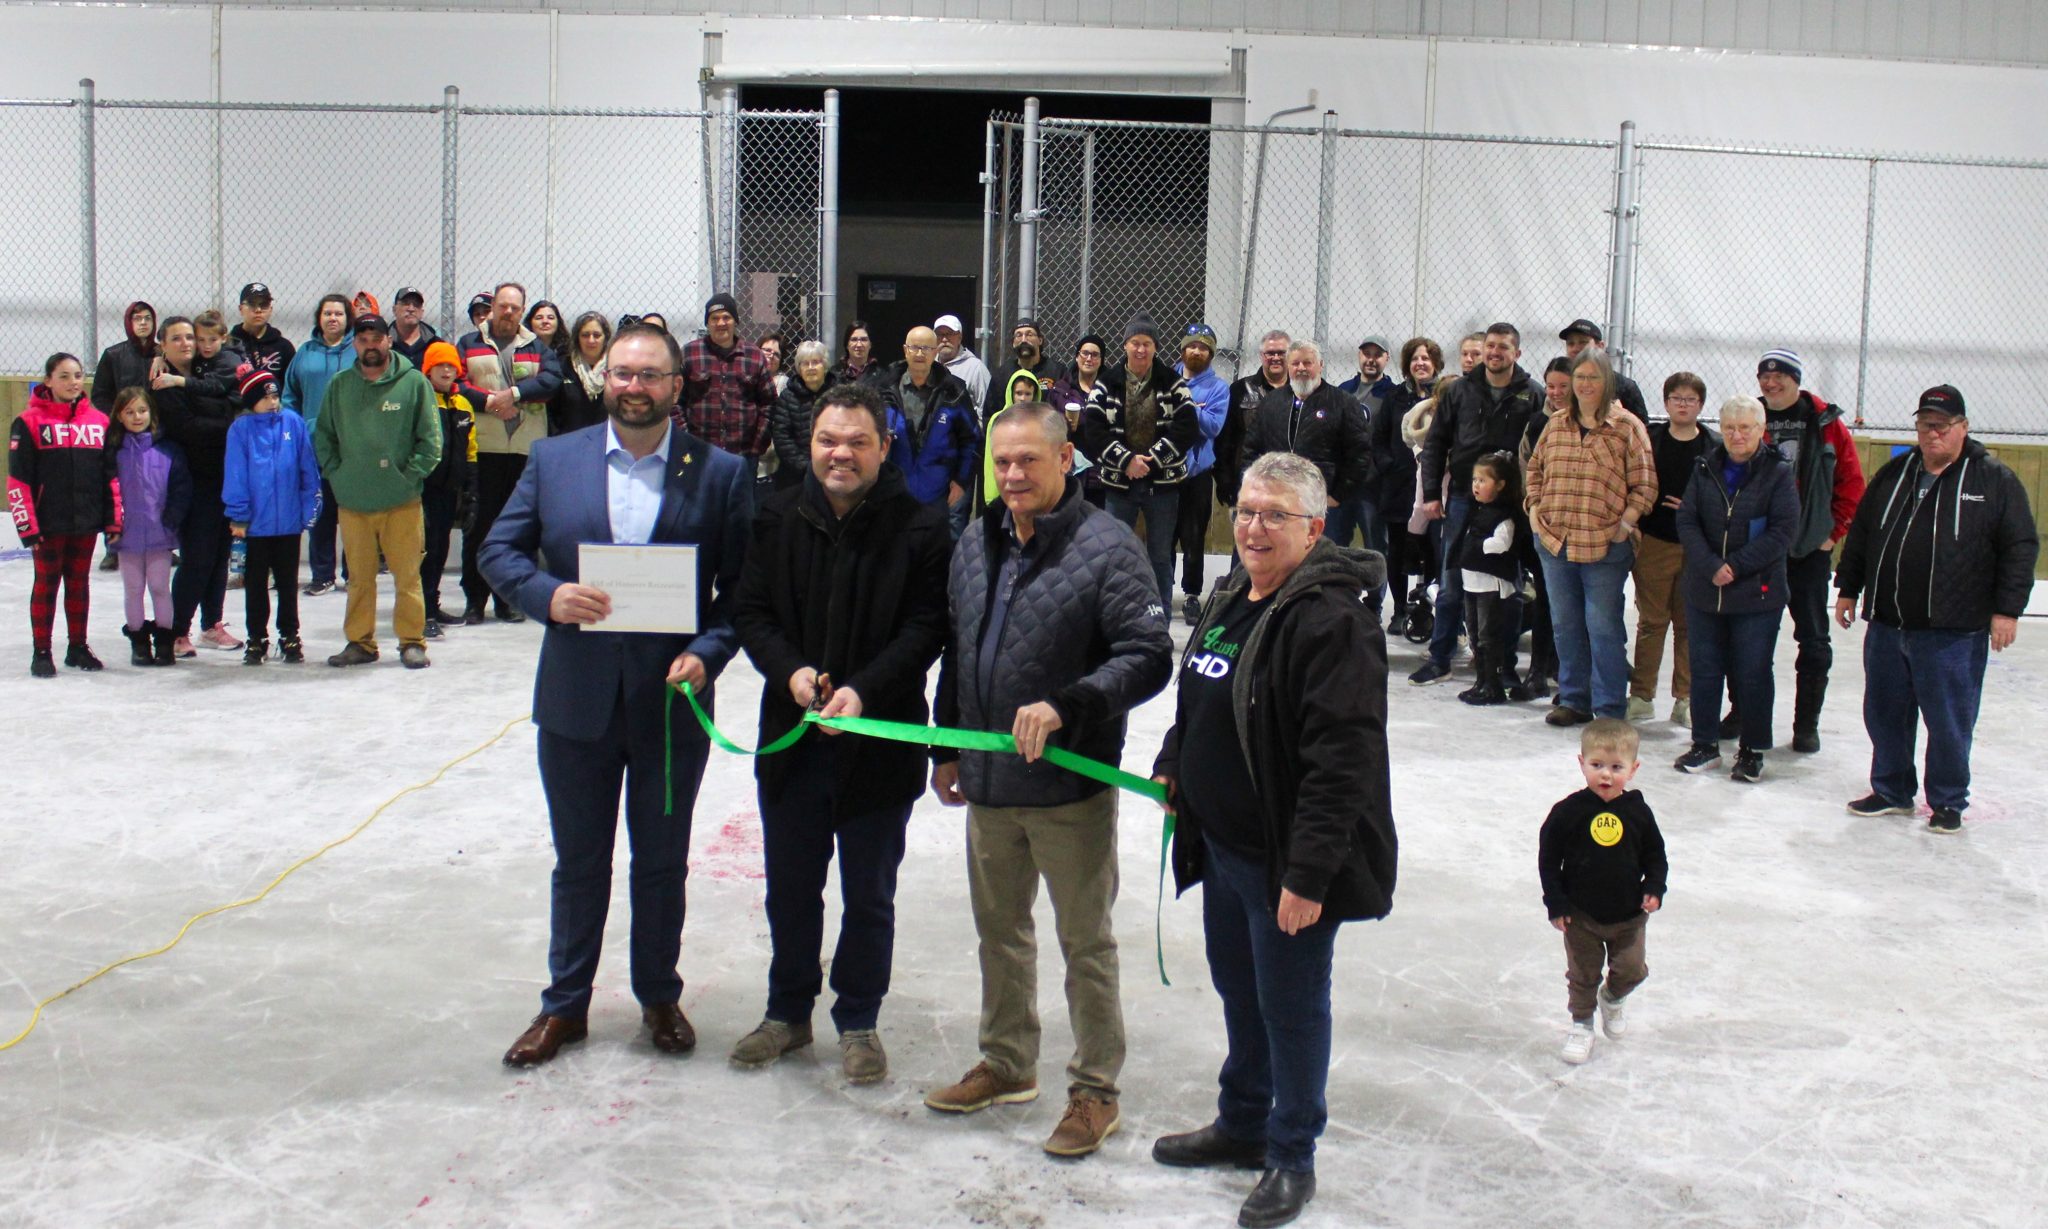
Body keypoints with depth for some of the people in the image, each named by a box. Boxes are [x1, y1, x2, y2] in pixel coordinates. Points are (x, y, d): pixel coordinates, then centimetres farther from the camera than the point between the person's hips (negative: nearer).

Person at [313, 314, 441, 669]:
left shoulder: (414, 383, -2)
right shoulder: (339, 386, 7)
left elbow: (431, 440, -2)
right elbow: (323, 437, 15)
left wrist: (410, 476, -8)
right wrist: (336, 475, 4)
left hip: (401, 501, -3)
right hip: (352, 503, 3)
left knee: (408, 575, 1)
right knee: (359, 577, 10)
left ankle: (412, 641, 11)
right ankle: (359, 642, 19)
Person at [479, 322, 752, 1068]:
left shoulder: (721, 473, -3)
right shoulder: (554, 460, 2)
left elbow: (744, 586, -2)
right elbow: (499, 550, 4)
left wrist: (707, 653, -17)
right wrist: (548, 595, -15)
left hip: (672, 700, -1)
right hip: (576, 699, 1)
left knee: (662, 860, 14)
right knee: (578, 861, 13)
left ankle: (659, 997, 31)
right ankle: (565, 1005, 27)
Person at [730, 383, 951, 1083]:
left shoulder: (921, 529, -8)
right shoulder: (777, 519, 3)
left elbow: (926, 629, -10)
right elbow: (750, 611, 3)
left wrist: (864, 690, -22)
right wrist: (790, 670, -15)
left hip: (879, 741, -3)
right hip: (792, 736, 3)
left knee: (869, 896, 11)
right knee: (790, 887, 16)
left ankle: (859, 1020, 28)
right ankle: (788, 1011, 34)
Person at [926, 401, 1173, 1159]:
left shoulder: (1107, 548, -14)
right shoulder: (975, 549, 8)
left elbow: (1149, 657, -19)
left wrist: (1064, 706, -29)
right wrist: (946, 749, 18)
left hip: (1072, 786, -7)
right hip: (988, 783, 7)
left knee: (1085, 941, 6)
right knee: (999, 928, 20)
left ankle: (1095, 1090, 19)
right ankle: (1007, 1063, 37)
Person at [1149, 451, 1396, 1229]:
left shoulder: (1333, 619, -22)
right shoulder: (1229, 601, 8)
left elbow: (1342, 761, -26)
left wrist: (1308, 873, -26)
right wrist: (1173, 764, 15)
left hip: (1285, 863, -9)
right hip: (1223, 846, 9)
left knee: (1290, 1005, 6)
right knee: (1238, 990, 22)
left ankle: (1292, 1158, 23)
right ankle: (1241, 1124, 41)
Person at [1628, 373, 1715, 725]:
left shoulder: (1713, 448, 0)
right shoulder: (1649, 439, 2)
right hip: (1654, 542, 0)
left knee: (1689, 624, 7)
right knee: (1651, 620, 6)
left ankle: (1685, 699, 15)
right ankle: (1641, 695, 14)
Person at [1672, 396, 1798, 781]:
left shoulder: (1777, 472, -5)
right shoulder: (1705, 467, 4)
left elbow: (1782, 532, -10)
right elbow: (1686, 521, -1)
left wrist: (1736, 567, -16)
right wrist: (1710, 566, -15)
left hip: (1757, 593, -3)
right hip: (1704, 591, 3)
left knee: (1753, 673, 5)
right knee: (1704, 669, 10)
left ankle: (1752, 750, 18)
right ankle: (1705, 744, 23)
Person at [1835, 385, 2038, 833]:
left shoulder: (1995, 480, -3)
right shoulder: (1894, 473, 11)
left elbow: (2020, 547, -5)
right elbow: (1860, 534, 18)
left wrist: (2007, 609, -10)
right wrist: (1848, 589, 15)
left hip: (1953, 632, -5)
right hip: (1887, 625, 5)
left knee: (1948, 721, 2)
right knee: (1884, 713, 12)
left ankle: (1948, 802, 17)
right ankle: (1891, 791, 27)